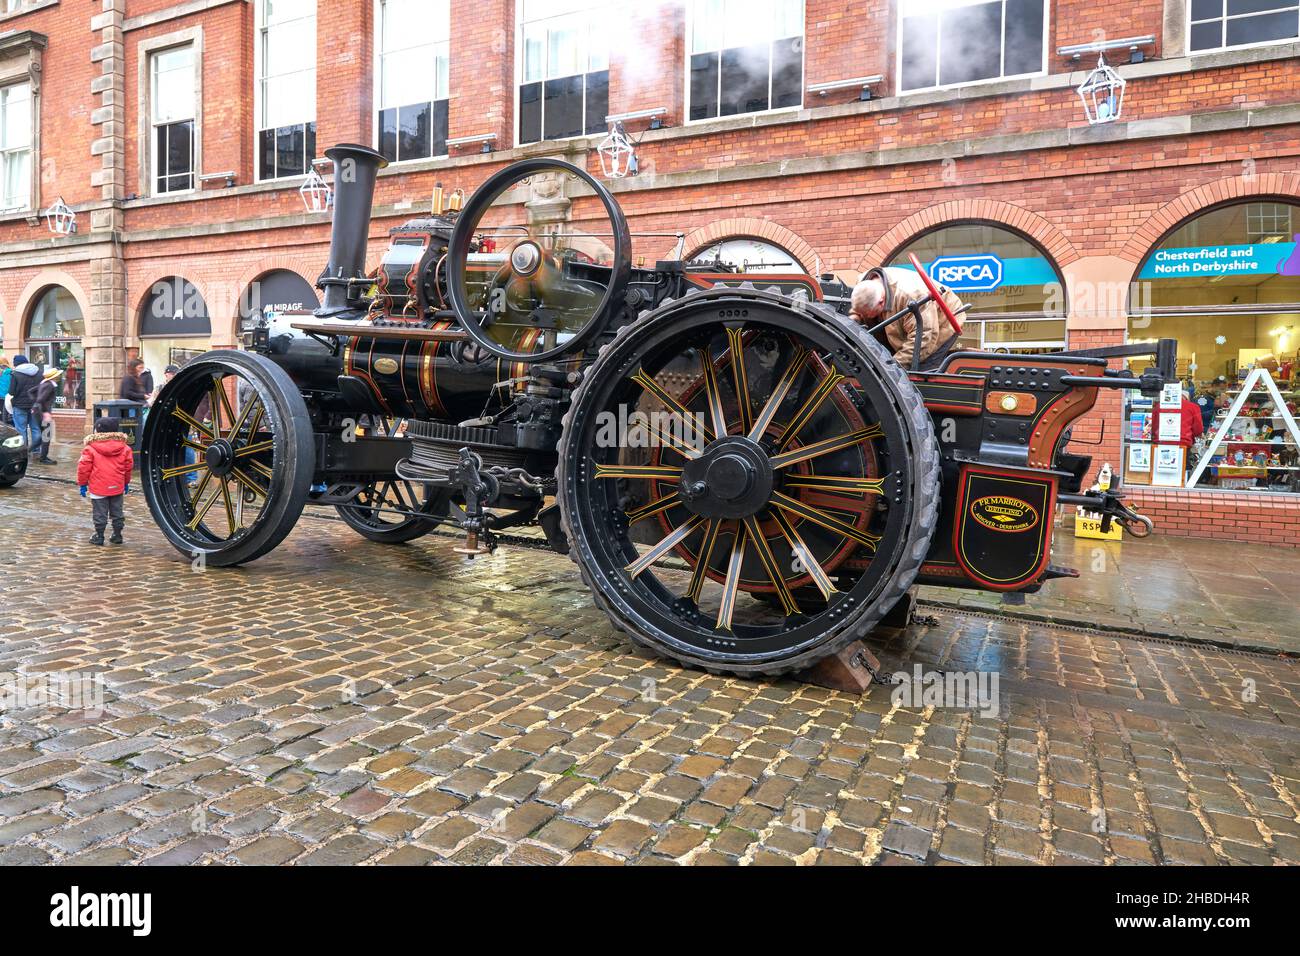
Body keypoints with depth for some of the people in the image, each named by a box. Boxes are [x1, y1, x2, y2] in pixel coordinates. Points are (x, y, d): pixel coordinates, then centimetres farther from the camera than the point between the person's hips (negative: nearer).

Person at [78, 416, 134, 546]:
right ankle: (117, 535, 18)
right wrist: (126, 483, 20)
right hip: (117, 487, 4)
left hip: (98, 488, -3)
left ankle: (99, 536, 12)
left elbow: (84, 468, -7)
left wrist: (83, 484, 5)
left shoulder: (90, 449, -10)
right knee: (117, 513, 14)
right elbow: (128, 466, 8)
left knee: (100, 514, 6)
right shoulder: (124, 448, 1)